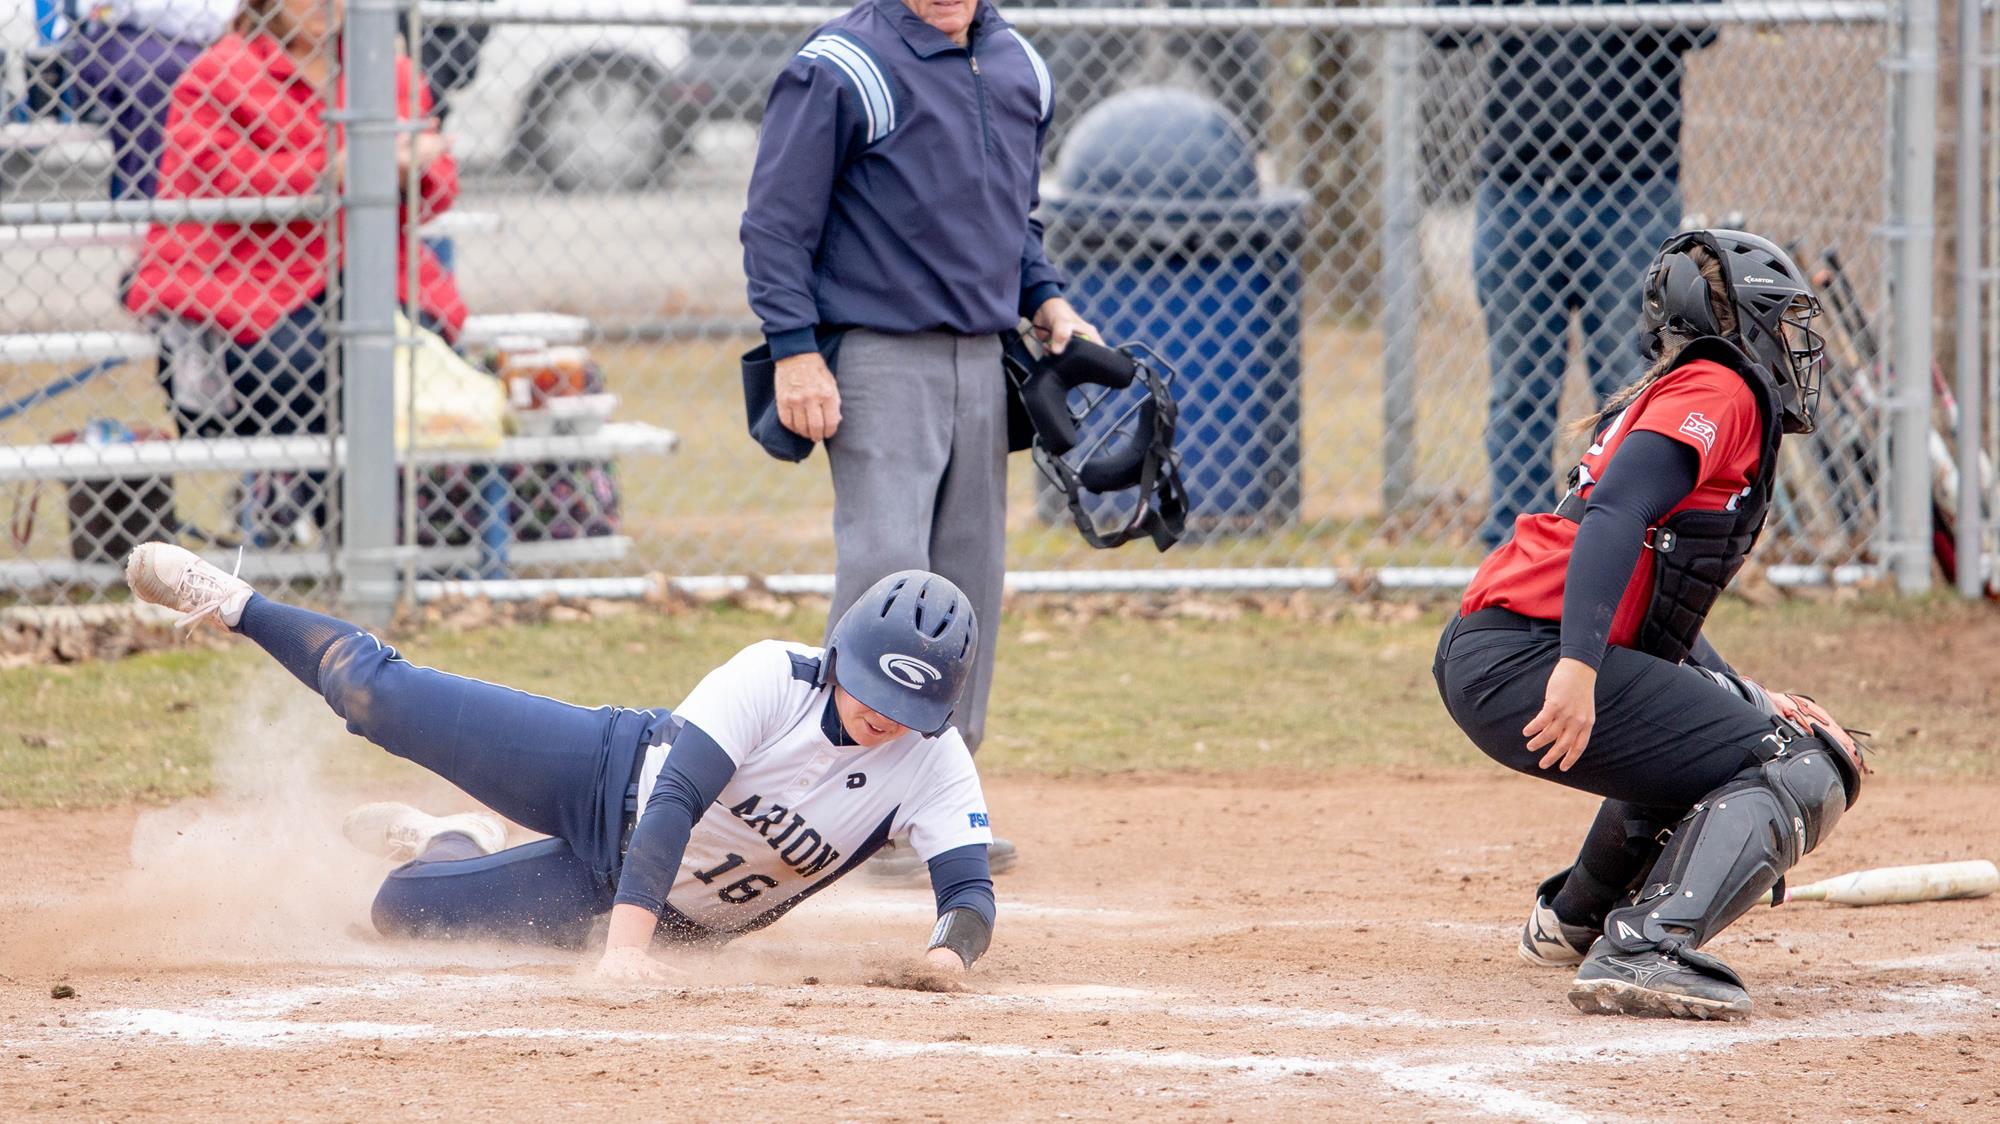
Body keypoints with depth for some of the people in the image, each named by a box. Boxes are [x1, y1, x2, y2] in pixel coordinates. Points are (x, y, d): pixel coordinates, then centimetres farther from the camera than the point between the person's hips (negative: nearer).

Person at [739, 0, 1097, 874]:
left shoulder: (1020, 71, 13)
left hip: (982, 363, 7)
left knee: (969, 574, 8)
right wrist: (795, 350, -16)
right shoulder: (840, 70, -10)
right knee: (887, 568, -15)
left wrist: (1044, 298, 9)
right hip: (880, 357, -7)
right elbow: (776, 220, -9)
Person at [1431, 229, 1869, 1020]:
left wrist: (1749, 704, 19)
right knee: (1802, 776, -15)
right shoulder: (1717, 392, -3)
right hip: (1530, 657, -10)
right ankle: (1643, 954, -30)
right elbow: (1613, 514, -20)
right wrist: (1579, 666, -31)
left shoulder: (1675, 395, 26)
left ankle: (1573, 920, 41)